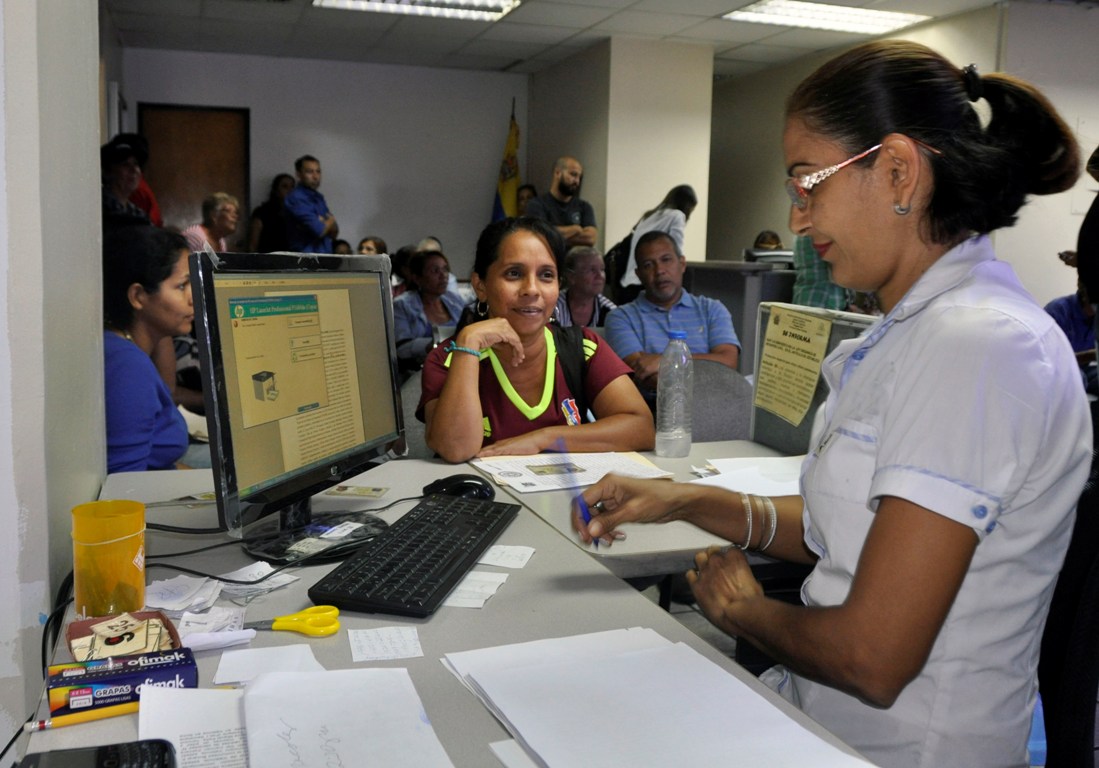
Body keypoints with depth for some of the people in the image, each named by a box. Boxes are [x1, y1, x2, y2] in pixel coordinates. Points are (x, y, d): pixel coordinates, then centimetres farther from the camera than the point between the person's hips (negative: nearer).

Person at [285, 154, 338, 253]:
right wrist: (330, 221, 4)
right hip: (305, 255, -8)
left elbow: (334, 232, 14)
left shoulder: (319, 197, 17)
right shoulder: (296, 198, -10)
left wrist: (324, 224, -8)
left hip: (325, 256, 8)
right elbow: (319, 231, -17)